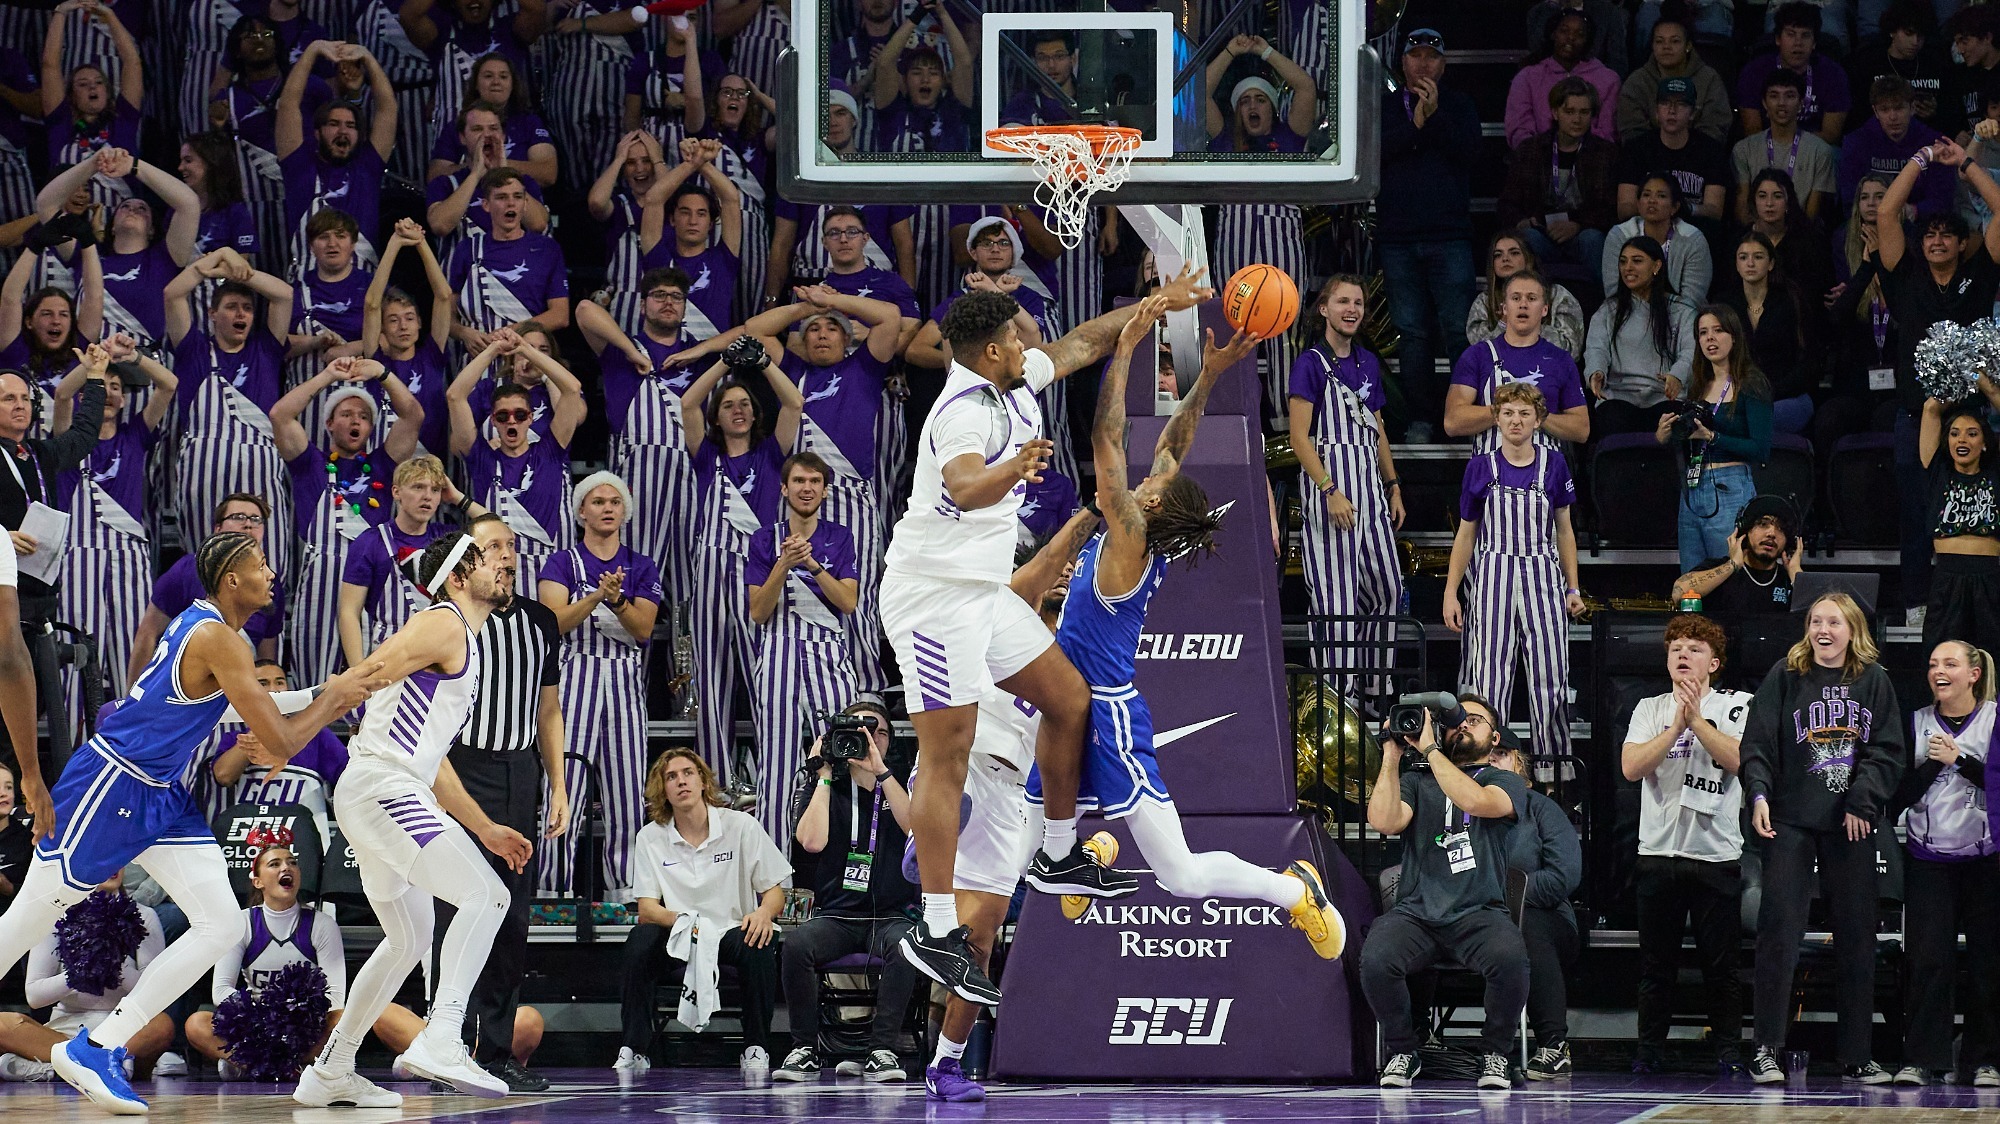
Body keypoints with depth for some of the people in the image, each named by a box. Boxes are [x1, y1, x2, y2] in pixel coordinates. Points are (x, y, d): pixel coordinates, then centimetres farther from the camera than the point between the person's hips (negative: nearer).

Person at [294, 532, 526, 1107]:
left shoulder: (463, 643, 26)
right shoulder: (444, 624, -6)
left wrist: (485, 830, 33)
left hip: (382, 796, 11)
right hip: (383, 785, -11)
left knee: (409, 938, 22)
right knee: (485, 895, -18)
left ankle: (329, 1072, 26)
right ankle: (440, 1040, -30)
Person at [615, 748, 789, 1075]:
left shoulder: (741, 825, -1)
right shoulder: (650, 837, 2)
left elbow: (775, 891, 1)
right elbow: (646, 909, -4)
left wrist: (764, 912, -25)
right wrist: (682, 922, -27)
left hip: (731, 933, -1)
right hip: (679, 939, 1)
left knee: (758, 948, -34)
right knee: (640, 939, -30)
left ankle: (756, 1049, -17)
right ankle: (634, 1052, -24)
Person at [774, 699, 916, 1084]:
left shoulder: (899, 788, 11)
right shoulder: (828, 791, 11)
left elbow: (916, 828, -11)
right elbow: (812, 841, -7)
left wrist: (880, 771, -15)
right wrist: (824, 776, -3)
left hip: (889, 915, -1)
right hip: (836, 917, 1)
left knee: (902, 945, -36)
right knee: (796, 944, -32)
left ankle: (882, 1049, -33)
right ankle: (804, 1049, -21)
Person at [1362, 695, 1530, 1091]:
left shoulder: (1507, 783, 12)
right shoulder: (1415, 782, 19)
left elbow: (1478, 801, -13)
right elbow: (1384, 820, -1)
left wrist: (1430, 749, -9)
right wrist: (1392, 756, -1)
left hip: (1479, 913, -1)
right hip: (1416, 911, 1)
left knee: (1510, 959, -35)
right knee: (1375, 961, -31)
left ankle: (1494, 1054, -7)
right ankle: (1404, 1051, -3)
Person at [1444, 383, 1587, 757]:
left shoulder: (1553, 465, 4)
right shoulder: (1481, 468, 2)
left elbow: (1564, 532, 11)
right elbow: (1466, 536, 7)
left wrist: (1573, 589, 8)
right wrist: (1450, 593, 3)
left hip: (1542, 580, 1)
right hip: (1493, 579, -1)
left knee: (1550, 680, 0)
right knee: (1489, 682, -2)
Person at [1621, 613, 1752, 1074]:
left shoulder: (1736, 706, 5)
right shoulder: (1650, 709, 11)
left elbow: (1737, 759, -11)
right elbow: (1631, 767, -3)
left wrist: (1696, 718, -15)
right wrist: (1677, 725, -12)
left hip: (1718, 853, -2)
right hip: (1658, 852, 2)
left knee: (1720, 962, 1)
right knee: (1656, 962, 5)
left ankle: (1729, 1050, 7)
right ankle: (1649, 1050, 11)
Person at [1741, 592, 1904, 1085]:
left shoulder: (1874, 682, 7)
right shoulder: (1785, 676, 4)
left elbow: (1888, 751, 3)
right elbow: (1758, 743, -1)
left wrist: (1862, 802, -11)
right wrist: (1758, 793, -17)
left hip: (1853, 824, 2)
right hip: (1792, 822, -2)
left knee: (1857, 937, 5)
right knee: (1779, 929, -9)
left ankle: (1856, 1056, 12)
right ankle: (1766, 1050, -6)